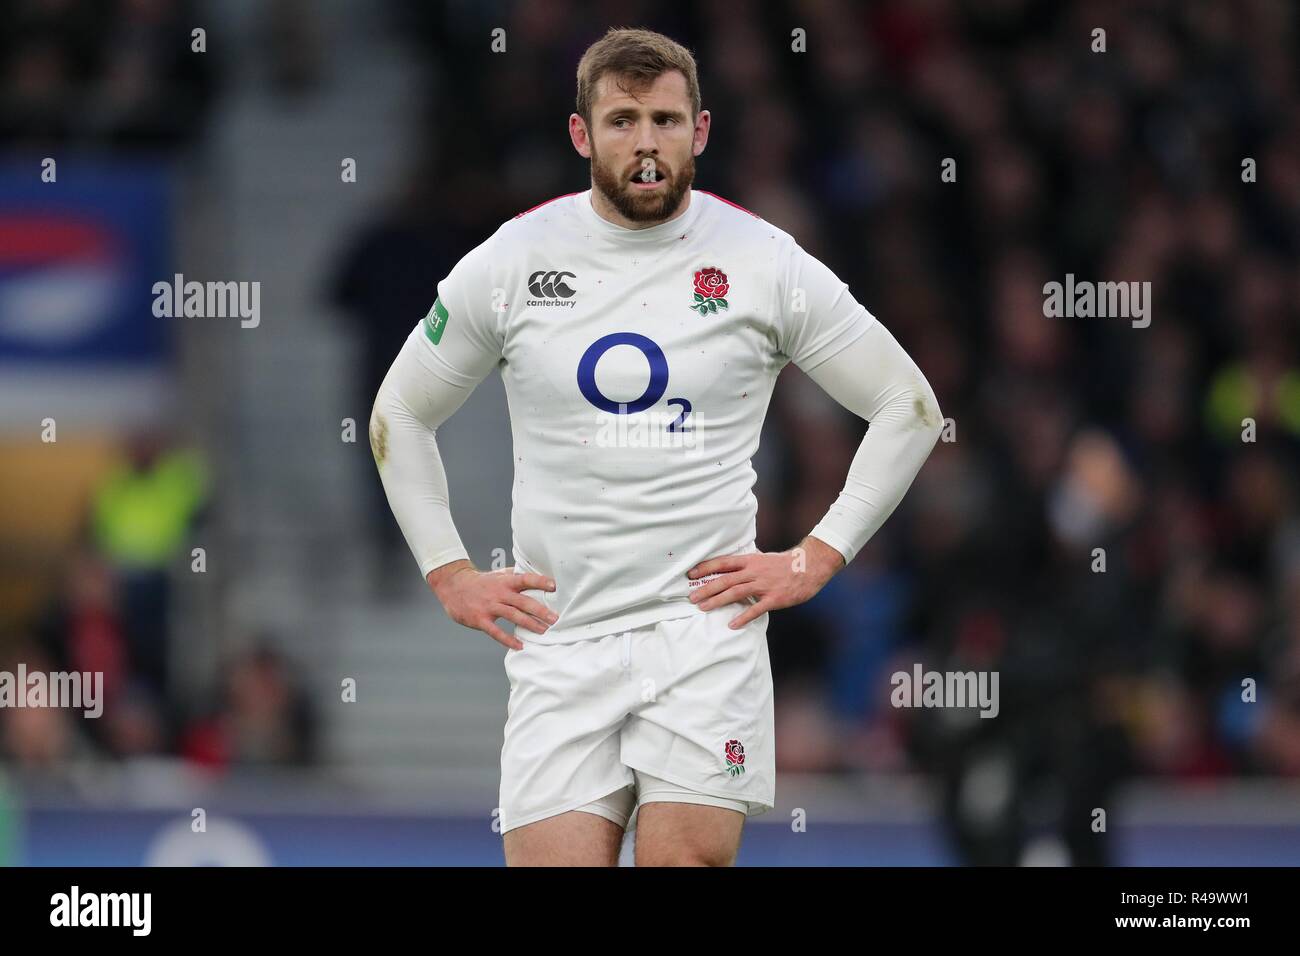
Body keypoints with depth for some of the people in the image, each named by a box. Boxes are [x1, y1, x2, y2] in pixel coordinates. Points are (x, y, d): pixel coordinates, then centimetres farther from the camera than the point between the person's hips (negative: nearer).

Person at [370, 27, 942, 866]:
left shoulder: (765, 263, 1)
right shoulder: (511, 263, 4)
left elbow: (909, 407, 9)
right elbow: (400, 414, 17)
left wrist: (816, 560, 3)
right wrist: (450, 575, 9)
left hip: (706, 618, -1)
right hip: (560, 634, 1)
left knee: (688, 857, -12)